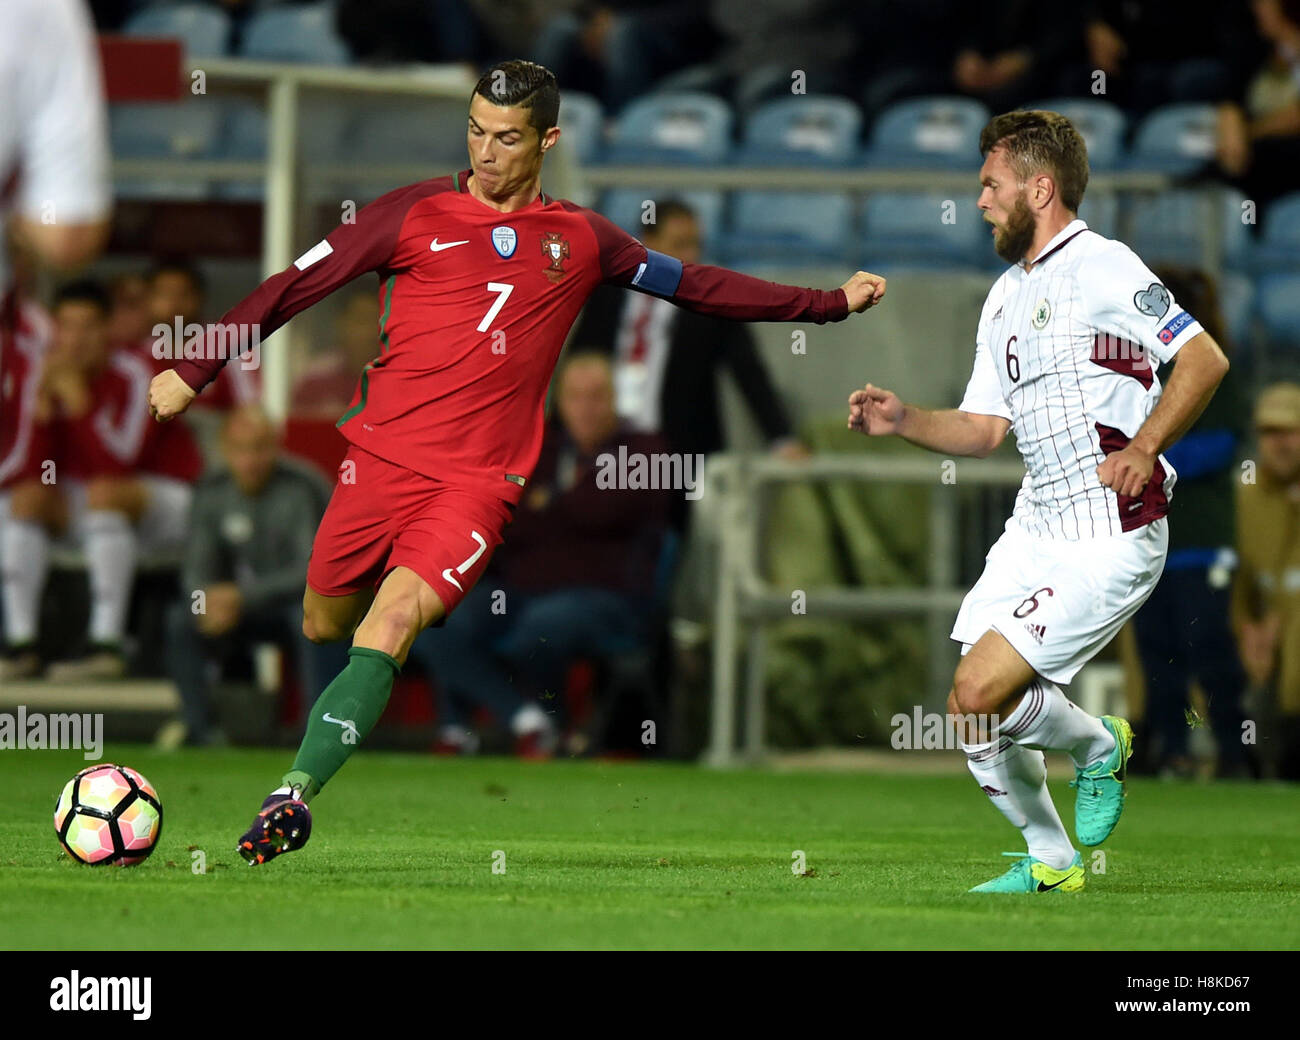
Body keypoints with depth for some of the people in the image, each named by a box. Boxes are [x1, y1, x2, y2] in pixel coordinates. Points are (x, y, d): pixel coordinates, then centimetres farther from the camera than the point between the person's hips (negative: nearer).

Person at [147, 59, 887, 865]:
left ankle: (297, 793, -28)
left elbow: (697, 285, 24)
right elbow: (299, 285, 9)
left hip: (480, 481, -1)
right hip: (383, 457, 1)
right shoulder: (421, 212, 7)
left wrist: (832, 304, 24)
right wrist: (195, 372, 6)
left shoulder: (580, 239, 12)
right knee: (323, 627, 5)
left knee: (389, 625, -21)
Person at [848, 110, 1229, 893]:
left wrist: (1143, 449, -24)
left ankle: (1099, 747, 12)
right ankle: (1050, 862, 22)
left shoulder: (1102, 267, -9)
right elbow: (984, 429, 20)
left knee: (979, 696, -17)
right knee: (973, 711, 2)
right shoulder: (1006, 296, 18)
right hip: (1035, 529, 9)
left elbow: (1205, 358, -15)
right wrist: (903, 421, 4)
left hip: (1109, 539, -9)